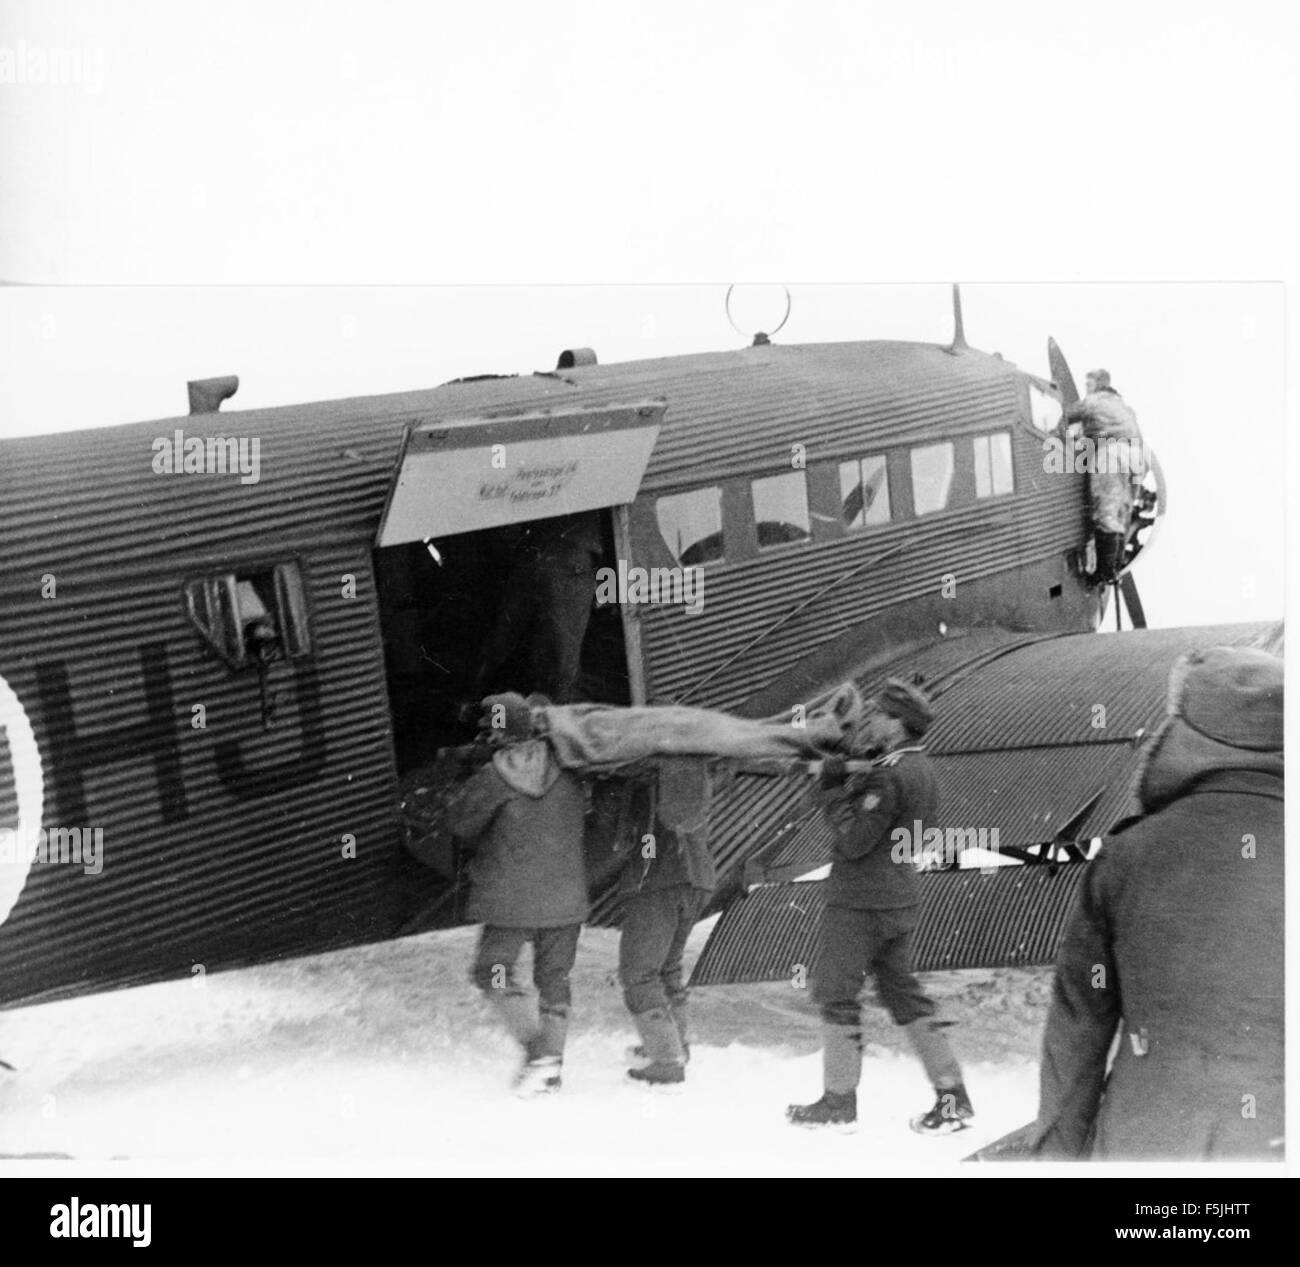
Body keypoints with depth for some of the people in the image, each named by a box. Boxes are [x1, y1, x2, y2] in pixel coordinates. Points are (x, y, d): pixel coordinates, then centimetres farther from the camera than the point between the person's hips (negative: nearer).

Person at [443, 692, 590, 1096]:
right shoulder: (567, 768, -2)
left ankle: (538, 1051, -1)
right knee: (554, 977, 16)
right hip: (565, 896, 5)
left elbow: (460, 821, -4)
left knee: (492, 972, 11)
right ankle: (552, 1067, 20)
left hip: (512, 899, -5)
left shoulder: (492, 778, -15)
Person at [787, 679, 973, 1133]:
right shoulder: (921, 768, 8)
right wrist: (846, 781, 4)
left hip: (860, 903, -9)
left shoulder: (888, 777, -22)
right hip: (902, 899, 9)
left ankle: (839, 1101, 11)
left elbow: (855, 840, -24)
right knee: (902, 989, 16)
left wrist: (833, 788, -15)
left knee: (835, 992, 4)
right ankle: (952, 1096, 14)